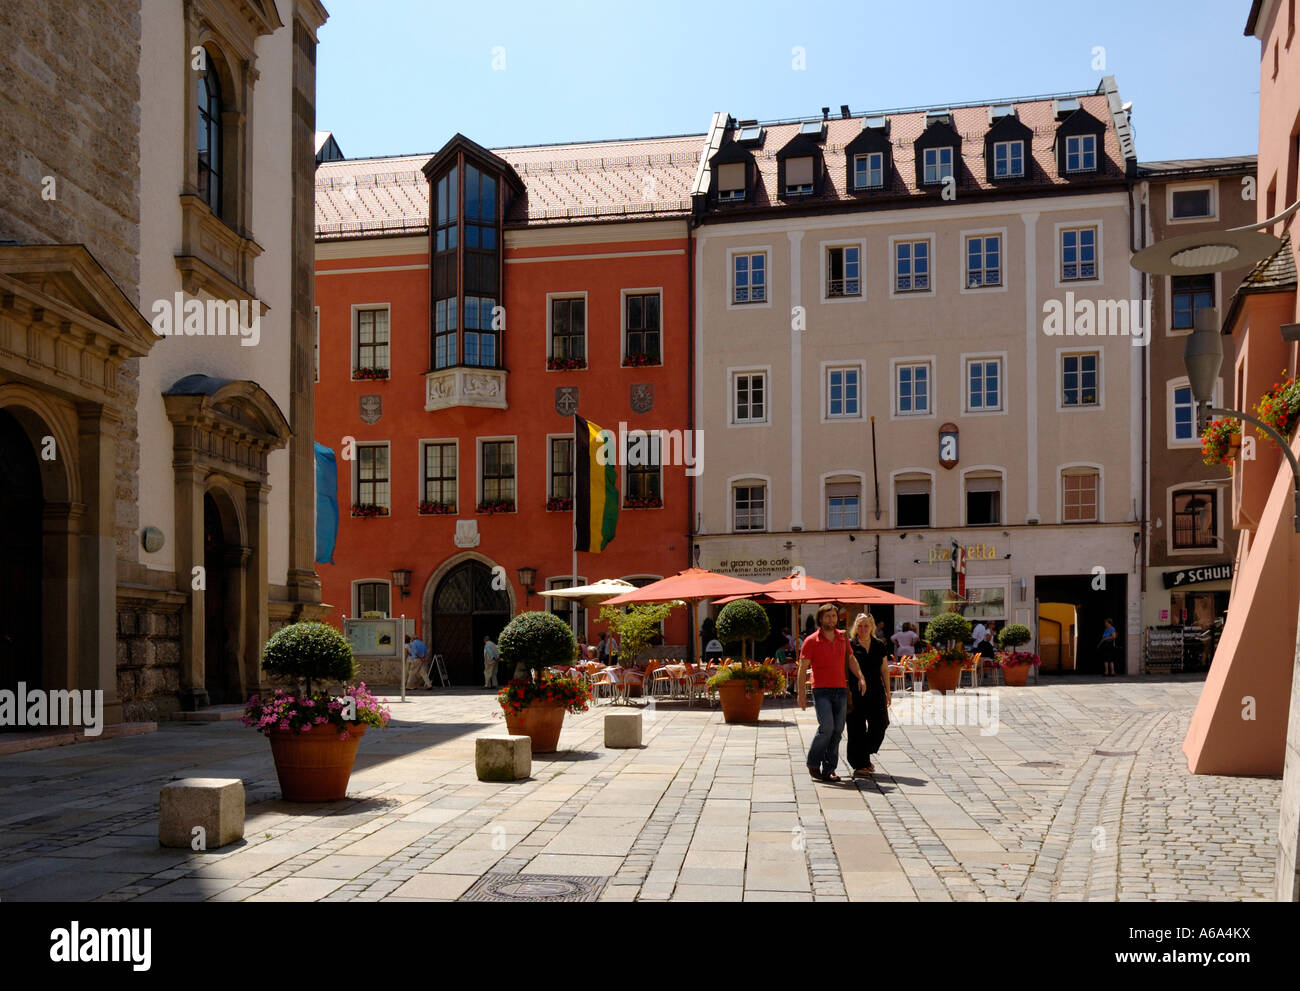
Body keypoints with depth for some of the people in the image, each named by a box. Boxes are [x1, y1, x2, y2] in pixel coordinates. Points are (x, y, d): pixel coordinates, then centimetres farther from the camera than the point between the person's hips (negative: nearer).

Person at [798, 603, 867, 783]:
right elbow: (802, 668, -4)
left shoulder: (843, 638, 12)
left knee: (837, 730, 2)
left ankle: (829, 770, 10)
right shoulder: (811, 641, -3)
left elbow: (851, 659, 13)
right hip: (821, 691, -5)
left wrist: (861, 677, -4)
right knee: (826, 727, -17)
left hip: (840, 691, 5)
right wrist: (801, 694, -10)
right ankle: (813, 763, 3)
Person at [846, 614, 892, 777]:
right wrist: (847, 692, -11)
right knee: (857, 729, -2)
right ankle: (859, 765, 6)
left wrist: (887, 693, 11)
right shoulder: (849, 645, -3)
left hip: (876, 692, 4)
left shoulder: (879, 645, 9)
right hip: (855, 694, -4)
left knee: (879, 724, -1)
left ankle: (865, 757, 22)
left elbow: (884, 670, 14)